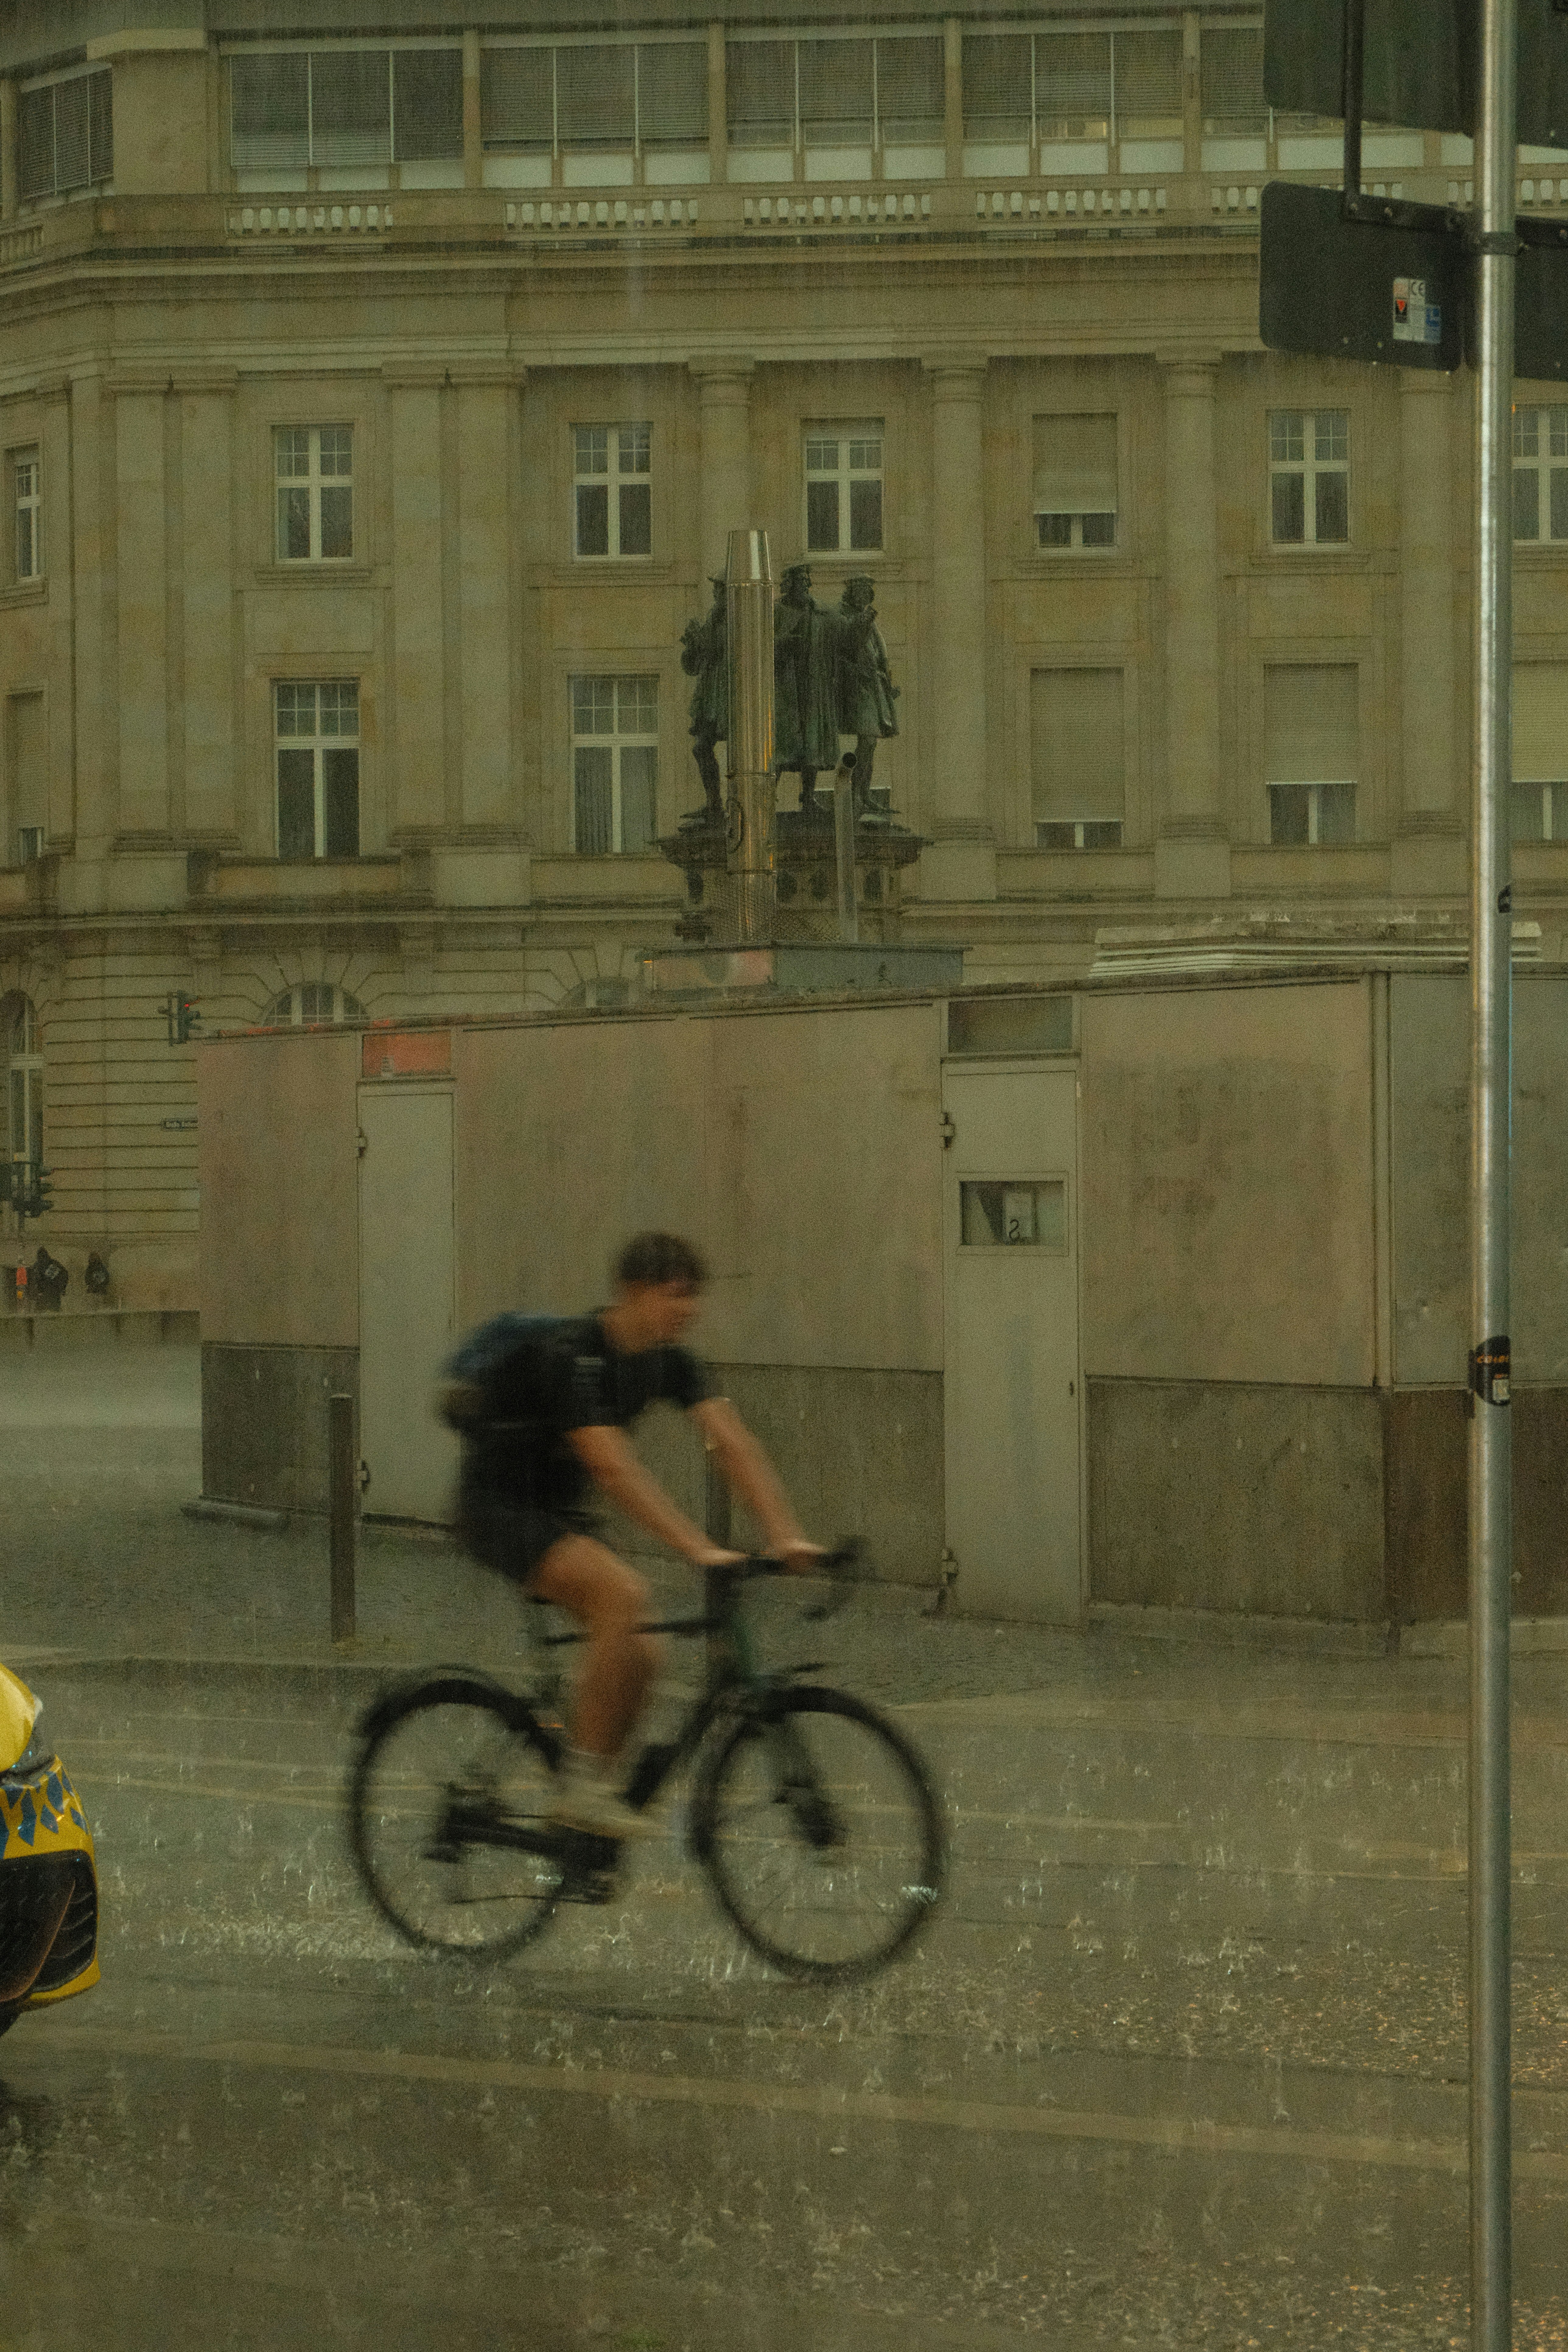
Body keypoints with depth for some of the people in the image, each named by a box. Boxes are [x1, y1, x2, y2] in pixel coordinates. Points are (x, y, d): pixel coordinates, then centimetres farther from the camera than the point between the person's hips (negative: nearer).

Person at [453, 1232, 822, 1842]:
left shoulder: (667, 1360, -2)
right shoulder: (570, 1354, -26)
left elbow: (731, 1443, -8)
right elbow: (613, 1468, -34)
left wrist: (785, 1536, -21)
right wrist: (699, 1550, -39)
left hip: (563, 1514, 8)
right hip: (501, 1510, -8)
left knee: (639, 1655, -4)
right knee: (623, 1592, -29)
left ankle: (593, 1793, 12)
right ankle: (582, 1785, -24)